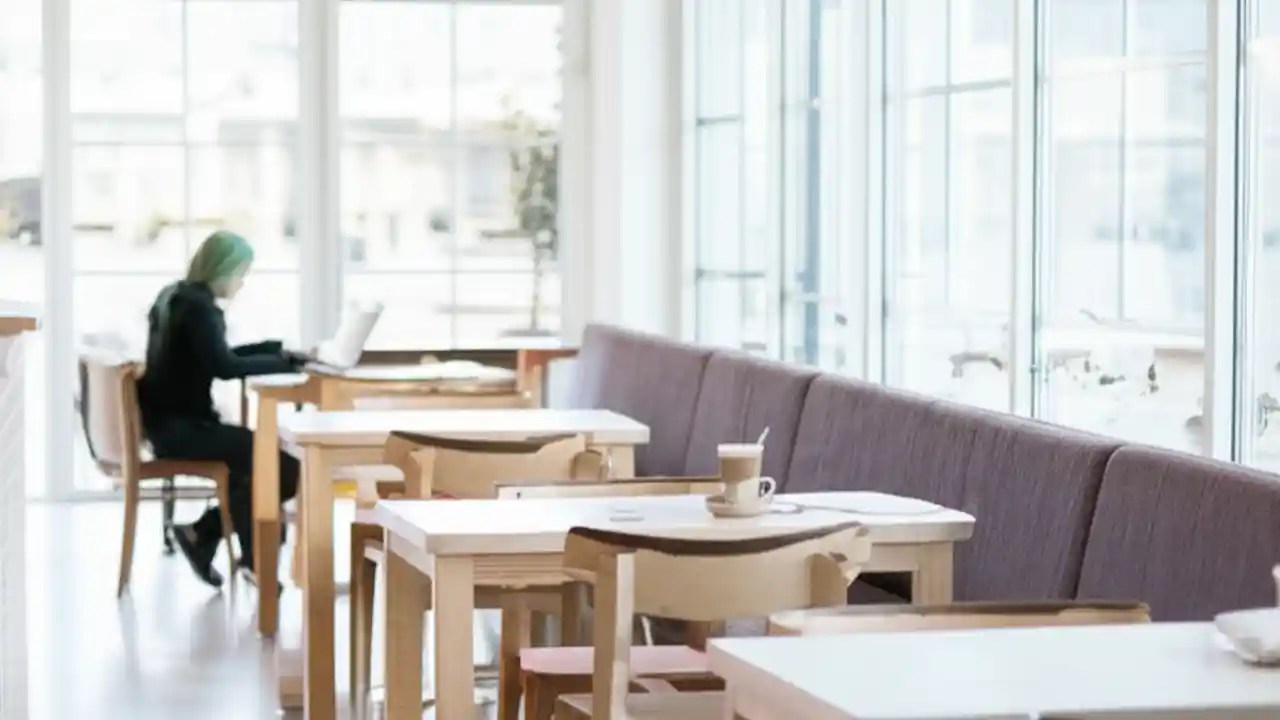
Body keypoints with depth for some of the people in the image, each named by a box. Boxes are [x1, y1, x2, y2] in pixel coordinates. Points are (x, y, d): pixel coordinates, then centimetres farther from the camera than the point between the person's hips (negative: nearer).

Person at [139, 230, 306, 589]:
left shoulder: (176, 297, 15)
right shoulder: (199, 307, -16)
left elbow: (214, 355, 23)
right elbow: (225, 366, -27)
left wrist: (279, 348, 17)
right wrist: (287, 362, -18)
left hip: (170, 422, 10)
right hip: (180, 427, -10)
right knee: (283, 466, -15)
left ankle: (202, 534, 10)